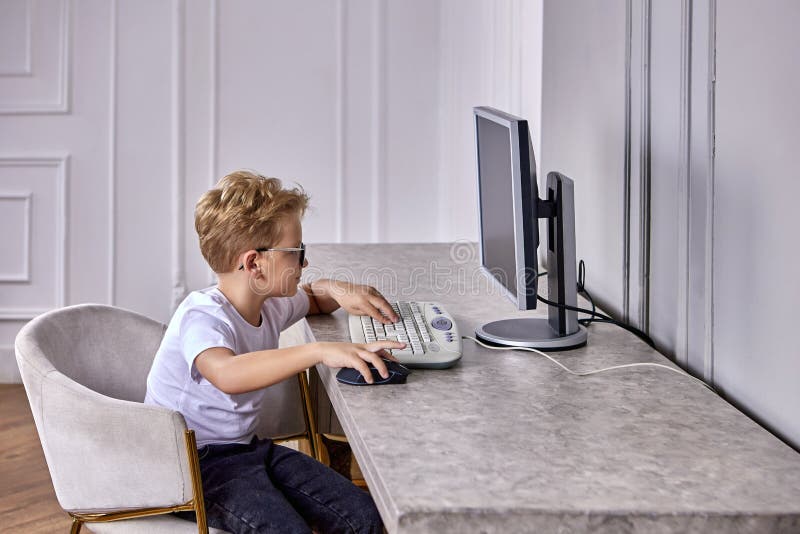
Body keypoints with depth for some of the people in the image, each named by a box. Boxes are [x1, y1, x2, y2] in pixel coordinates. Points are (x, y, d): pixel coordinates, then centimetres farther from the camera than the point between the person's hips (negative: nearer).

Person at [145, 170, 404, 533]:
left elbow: (311, 297, 29)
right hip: (199, 461, -8)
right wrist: (319, 351, -52)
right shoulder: (203, 317, -23)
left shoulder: (272, 305, 4)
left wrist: (338, 291, 3)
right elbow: (228, 373, -47)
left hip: (246, 446, 8)